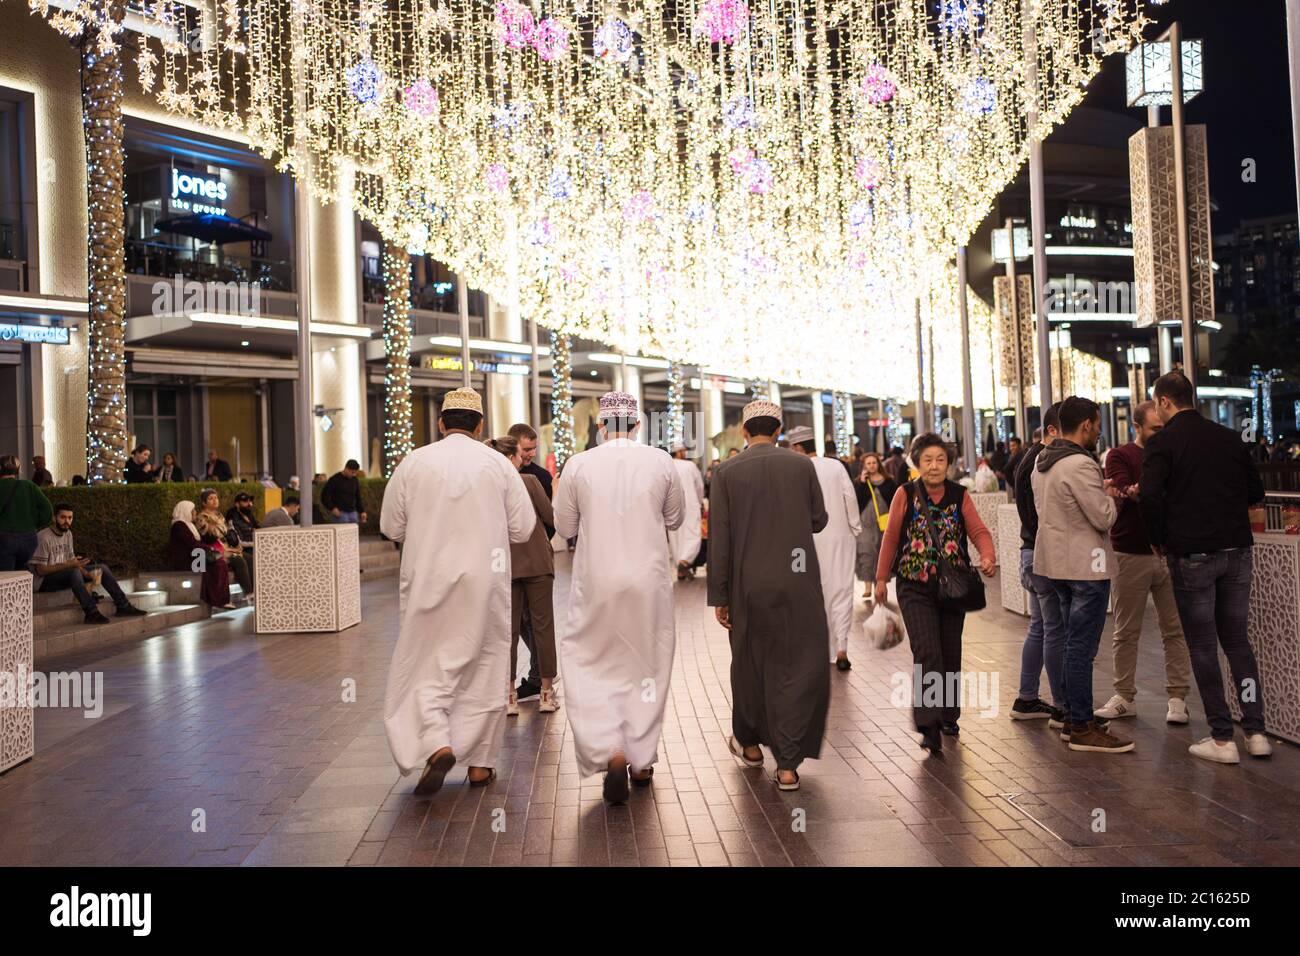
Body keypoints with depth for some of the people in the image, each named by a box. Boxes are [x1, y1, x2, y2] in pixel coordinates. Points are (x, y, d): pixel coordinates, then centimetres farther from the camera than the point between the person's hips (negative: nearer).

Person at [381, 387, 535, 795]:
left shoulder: (414, 462, -3)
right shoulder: (498, 464, -3)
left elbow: (391, 526, 2)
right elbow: (523, 528, -1)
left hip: (429, 582, 0)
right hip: (485, 582, 1)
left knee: (425, 668, 9)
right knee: (484, 667, 11)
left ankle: (436, 745, -12)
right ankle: (480, 763, 18)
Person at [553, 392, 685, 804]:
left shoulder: (579, 464, -7)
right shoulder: (661, 462, -4)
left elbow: (565, 527, 3)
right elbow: (674, 519, 10)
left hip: (596, 585, -1)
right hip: (649, 584, 2)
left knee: (590, 665, 10)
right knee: (646, 668, 15)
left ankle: (610, 753, -7)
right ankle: (642, 761, 26)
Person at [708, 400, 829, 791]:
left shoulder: (726, 472, -4)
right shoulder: (802, 465, -1)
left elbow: (719, 539, -6)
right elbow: (818, 521, 6)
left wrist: (719, 596, -1)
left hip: (748, 584, 1)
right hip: (798, 582, 0)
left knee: (750, 661, 18)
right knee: (799, 668, 5)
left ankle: (749, 741, 36)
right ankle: (788, 763, 1)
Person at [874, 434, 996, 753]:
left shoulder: (960, 495, 1)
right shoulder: (905, 494, -4)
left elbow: (978, 530, -7)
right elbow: (891, 537, 2)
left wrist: (987, 556, -28)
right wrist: (881, 577, 4)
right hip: (915, 587, -3)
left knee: (951, 654, 12)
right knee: (927, 653, -13)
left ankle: (948, 717, 29)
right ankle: (929, 727, -13)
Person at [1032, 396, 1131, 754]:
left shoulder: (1042, 462, 9)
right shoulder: (1080, 465, -20)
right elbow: (1104, 517, -20)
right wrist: (1109, 495, 1)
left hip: (1056, 562, 10)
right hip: (1086, 565, -10)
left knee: (1073, 644, 17)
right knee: (1082, 648, -4)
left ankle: (1072, 718, 24)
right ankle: (1083, 728, 3)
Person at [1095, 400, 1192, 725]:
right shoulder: (1120, 456, 2)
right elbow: (1123, 491, -15)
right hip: (1132, 555, -2)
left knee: (1175, 629, 2)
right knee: (1126, 632, 6)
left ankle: (1177, 697, 10)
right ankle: (1124, 696, 16)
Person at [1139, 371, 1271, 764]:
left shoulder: (1162, 443, -8)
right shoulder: (1229, 437, 8)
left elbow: (1150, 496, -20)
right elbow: (1255, 491, 13)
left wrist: (1159, 541, -5)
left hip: (1192, 554, -5)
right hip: (1237, 550, 5)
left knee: (1203, 646, 4)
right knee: (1237, 639, 15)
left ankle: (1222, 738, 7)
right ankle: (1255, 732, 15)